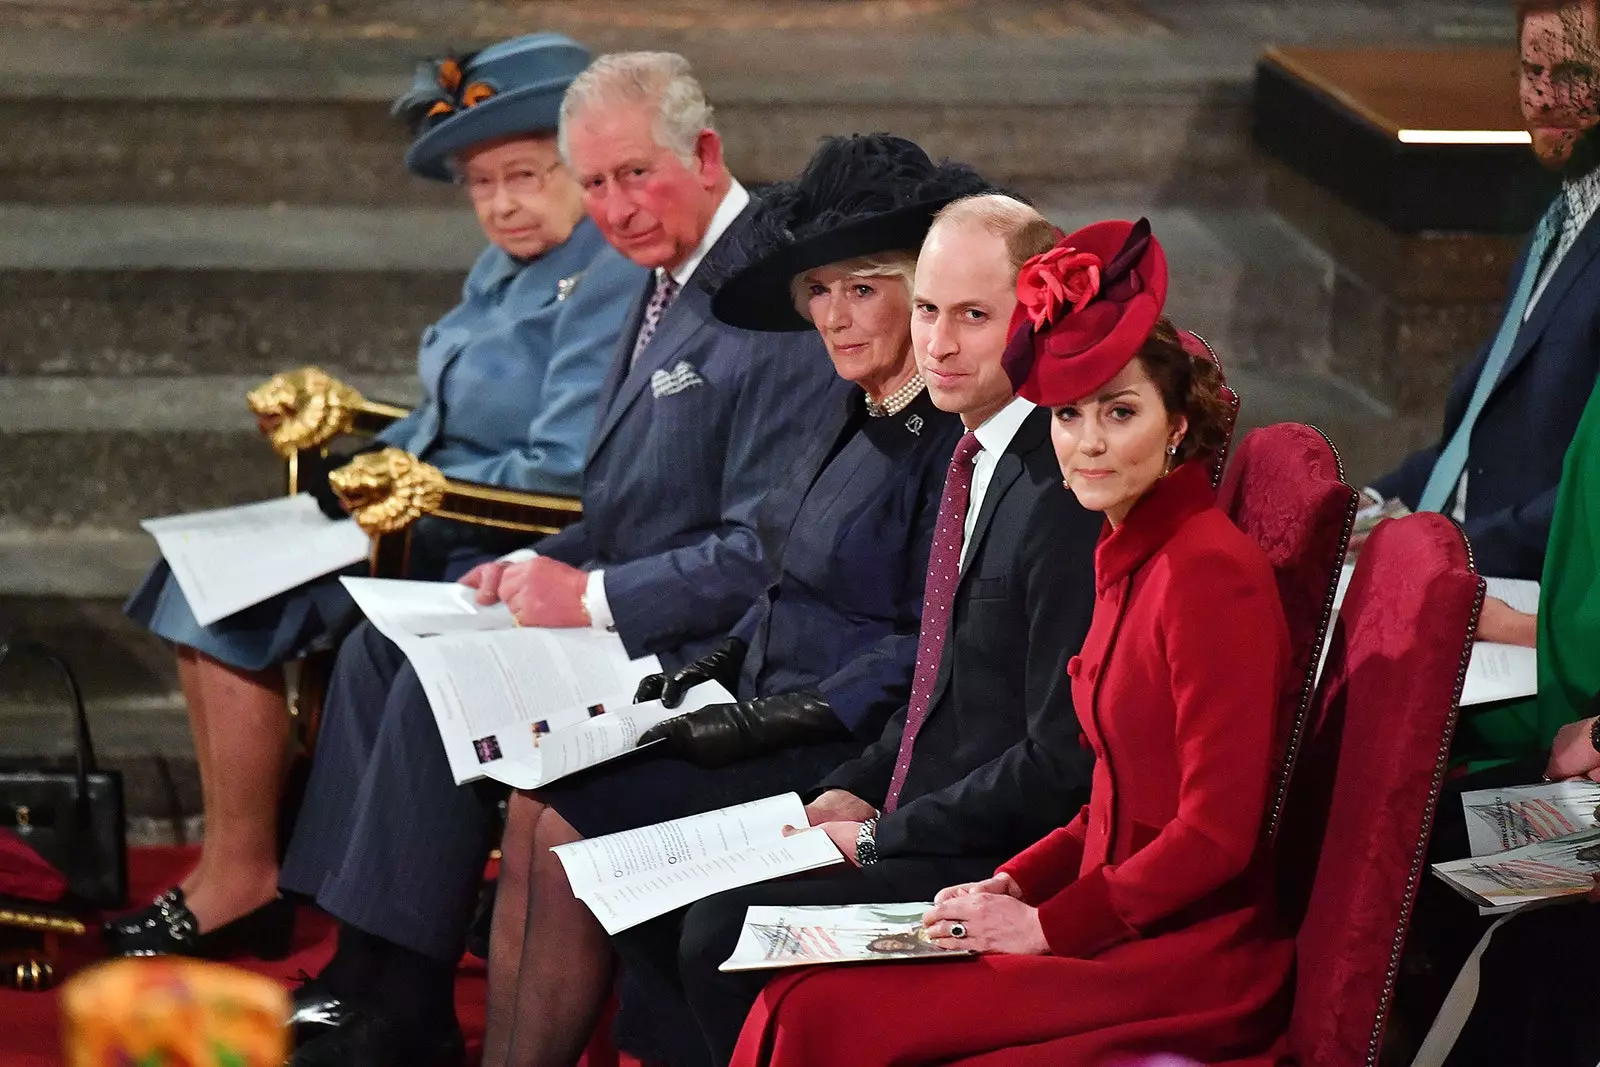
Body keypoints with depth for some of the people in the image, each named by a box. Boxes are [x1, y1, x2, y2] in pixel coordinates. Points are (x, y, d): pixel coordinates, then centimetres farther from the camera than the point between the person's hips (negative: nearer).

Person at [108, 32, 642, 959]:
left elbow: (568, 473, -23)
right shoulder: (507, 269, 14)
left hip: (499, 561, -10)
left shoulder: (613, 282, -17)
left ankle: (242, 881, -4)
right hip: (438, 529, 10)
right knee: (208, 579, 4)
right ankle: (233, 866, 2)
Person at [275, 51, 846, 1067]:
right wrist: (541, 567, 3)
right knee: (381, 645, 3)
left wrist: (593, 595, -18)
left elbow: (766, 555, -21)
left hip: (703, 647, -10)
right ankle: (363, 975, 0)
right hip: (619, 612, 10)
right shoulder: (669, 283, 13)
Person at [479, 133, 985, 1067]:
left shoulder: (952, 438, -17)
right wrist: (714, 668, 7)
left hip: (851, 757, -9)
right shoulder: (863, 420, 13)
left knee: (570, 824, -16)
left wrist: (778, 718, -19)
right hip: (774, 724, 9)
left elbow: (929, 652, -20)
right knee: (536, 805, -5)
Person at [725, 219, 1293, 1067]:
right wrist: (1014, 885, 6)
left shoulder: (1209, 569, -14)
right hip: (1125, 927, 8)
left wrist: (1049, 924, -14)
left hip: (1193, 959, -8)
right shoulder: (1131, 559, 14)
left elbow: (1215, 832, -17)